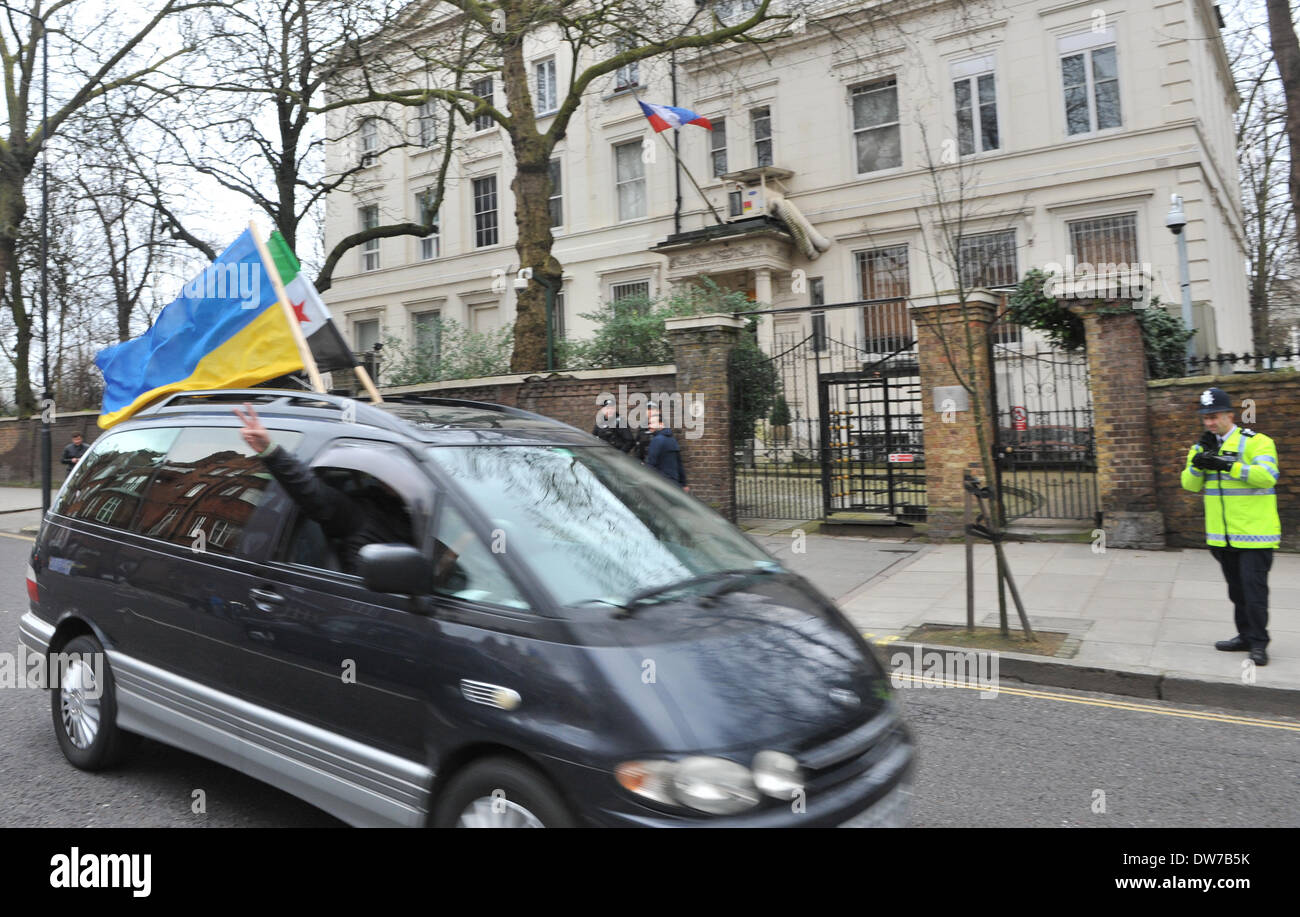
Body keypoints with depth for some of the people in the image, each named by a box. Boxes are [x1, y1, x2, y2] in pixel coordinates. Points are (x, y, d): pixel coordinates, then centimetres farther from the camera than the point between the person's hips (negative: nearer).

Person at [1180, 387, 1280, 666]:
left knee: (1254, 588, -5)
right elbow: (1190, 485, 2)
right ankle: (1245, 636, 25)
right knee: (1237, 590, 15)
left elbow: (1267, 475, -23)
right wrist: (1198, 458, -14)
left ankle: (1258, 643, 5)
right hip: (1222, 536, 6)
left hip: (1253, 533, -6)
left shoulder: (1255, 442, -7)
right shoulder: (1203, 446, 11)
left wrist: (1226, 465, -29)